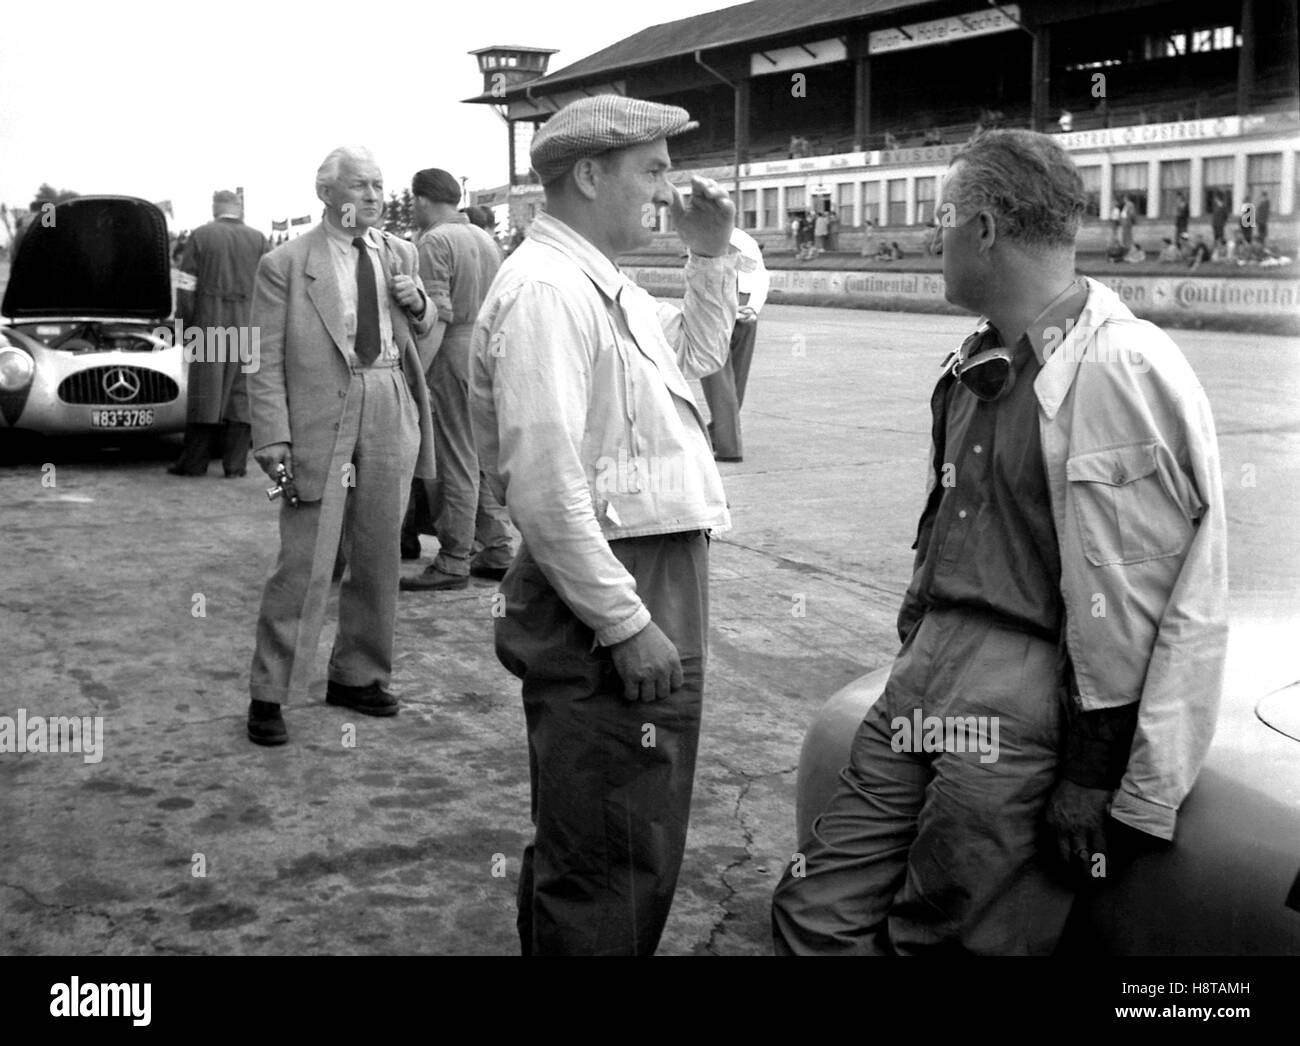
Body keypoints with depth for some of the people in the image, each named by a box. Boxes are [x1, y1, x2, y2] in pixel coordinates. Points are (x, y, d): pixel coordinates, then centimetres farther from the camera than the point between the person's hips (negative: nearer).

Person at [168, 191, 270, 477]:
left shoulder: (200, 236, 1)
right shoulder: (258, 240, 5)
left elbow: (186, 289, -1)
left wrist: (185, 325, 5)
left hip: (209, 324, -1)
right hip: (247, 328, 1)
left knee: (205, 394, 3)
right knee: (241, 395, 4)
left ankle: (194, 461, 6)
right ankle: (235, 463, 4)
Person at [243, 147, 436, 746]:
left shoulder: (399, 254, 10)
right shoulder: (285, 265, -4)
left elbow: (421, 332, 24)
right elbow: (266, 362, -7)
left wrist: (417, 303, 1)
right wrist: (273, 437, -15)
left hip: (390, 418, 5)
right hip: (321, 421, -5)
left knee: (378, 558, 13)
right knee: (304, 565, -6)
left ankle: (356, 676, 28)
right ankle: (269, 694, 5)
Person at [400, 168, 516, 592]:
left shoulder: (435, 242, -10)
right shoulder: (486, 239, 15)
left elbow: (436, 318, -19)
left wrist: (414, 375, -20)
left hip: (455, 355, -8)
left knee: (456, 462, -3)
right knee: (483, 458, 15)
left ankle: (453, 563, 3)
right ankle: (498, 552, 19)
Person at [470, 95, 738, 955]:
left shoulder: (608, 287, 14)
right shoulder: (545, 290, -17)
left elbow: (700, 352, 32)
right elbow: (546, 487, -24)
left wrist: (712, 253, 17)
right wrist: (626, 624, -22)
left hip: (655, 590, 10)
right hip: (611, 602, -10)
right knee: (615, 863, -1)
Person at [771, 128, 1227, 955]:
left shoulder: (1122, 371, -14)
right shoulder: (977, 366, 15)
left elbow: (1128, 594, -16)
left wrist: (1094, 774, -13)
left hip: (1024, 711, -8)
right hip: (924, 684, 8)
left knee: (930, 937, 3)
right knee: (813, 913, 4)